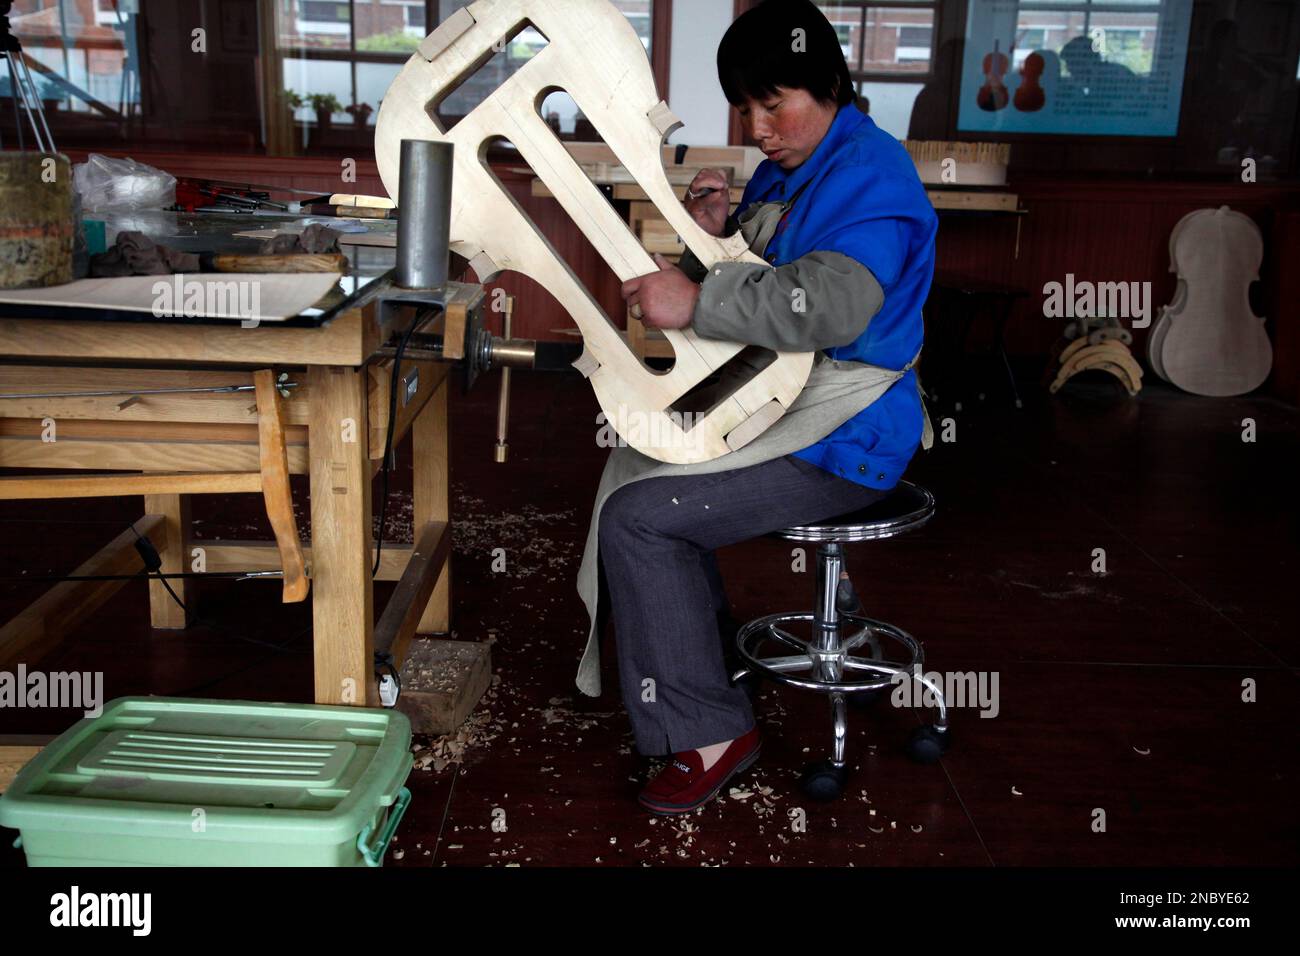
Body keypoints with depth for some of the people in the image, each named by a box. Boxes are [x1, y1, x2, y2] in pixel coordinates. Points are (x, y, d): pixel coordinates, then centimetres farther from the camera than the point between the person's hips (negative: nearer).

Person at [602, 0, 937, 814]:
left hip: (838, 447, -10)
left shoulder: (872, 175, -18)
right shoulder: (784, 171, 12)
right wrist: (711, 236, -3)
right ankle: (702, 633, 31)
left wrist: (698, 301, -32)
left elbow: (831, 306, -35)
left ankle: (708, 733, -6)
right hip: (779, 409, 10)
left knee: (637, 518, -18)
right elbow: (752, 289, 17)